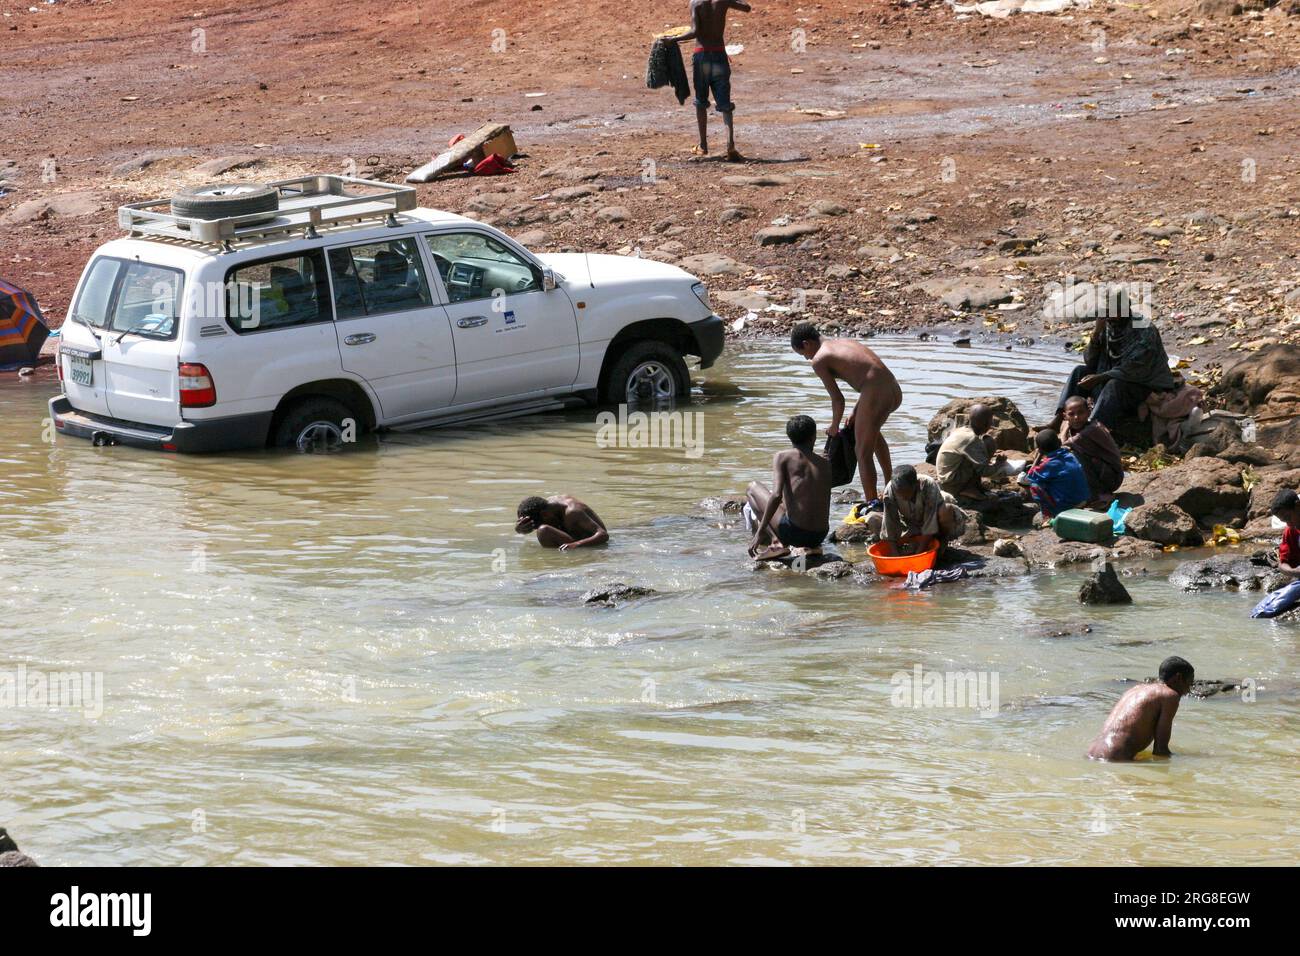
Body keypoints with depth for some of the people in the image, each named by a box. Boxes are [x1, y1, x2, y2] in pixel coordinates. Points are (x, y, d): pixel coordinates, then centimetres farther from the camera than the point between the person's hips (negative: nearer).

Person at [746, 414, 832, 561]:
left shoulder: (783, 457, -3)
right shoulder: (826, 464, 10)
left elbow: (776, 495, -16)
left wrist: (760, 532, -11)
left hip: (794, 533, -5)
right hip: (820, 536, 5)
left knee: (753, 489, 17)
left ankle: (776, 543, -1)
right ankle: (811, 547, 15)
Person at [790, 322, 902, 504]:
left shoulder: (819, 360, 0)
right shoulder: (845, 342, 23)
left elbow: (838, 399, -1)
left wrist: (834, 426, 16)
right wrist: (855, 413, 29)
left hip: (876, 396, -9)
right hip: (895, 392, 9)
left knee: (863, 453, 4)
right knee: (873, 430, 36)